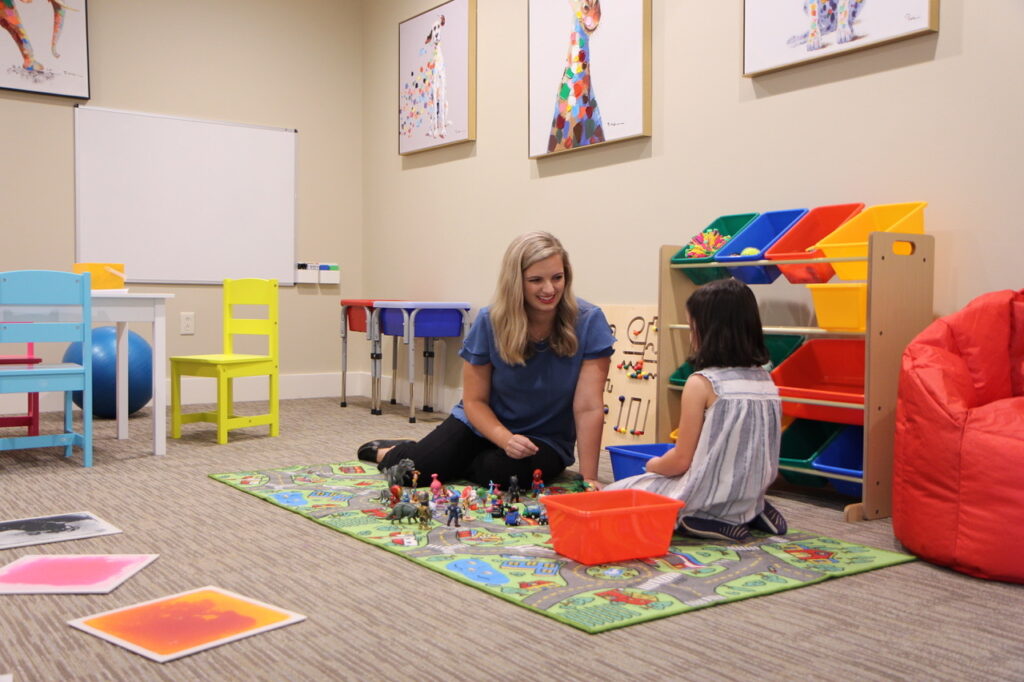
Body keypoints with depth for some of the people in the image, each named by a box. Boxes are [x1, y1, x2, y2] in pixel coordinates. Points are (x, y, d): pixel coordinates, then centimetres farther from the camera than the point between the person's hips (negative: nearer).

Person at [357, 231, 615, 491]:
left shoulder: (589, 322, -20)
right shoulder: (490, 322, -14)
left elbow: (589, 408, -22)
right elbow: (475, 401, -9)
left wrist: (589, 479, -27)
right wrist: (506, 439, -27)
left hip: (545, 441, -1)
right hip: (484, 424, 1)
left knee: (500, 469, -33)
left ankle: (451, 465, 3)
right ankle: (386, 452, 22)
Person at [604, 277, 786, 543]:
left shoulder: (701, 384, -16)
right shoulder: (766, 381, 2)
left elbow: (681, 460, -13)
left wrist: (653, 465, 8)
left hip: (710, 496, -7)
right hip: (752, 497, 7)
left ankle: (706, 521, -7)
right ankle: (750, 515, 11)